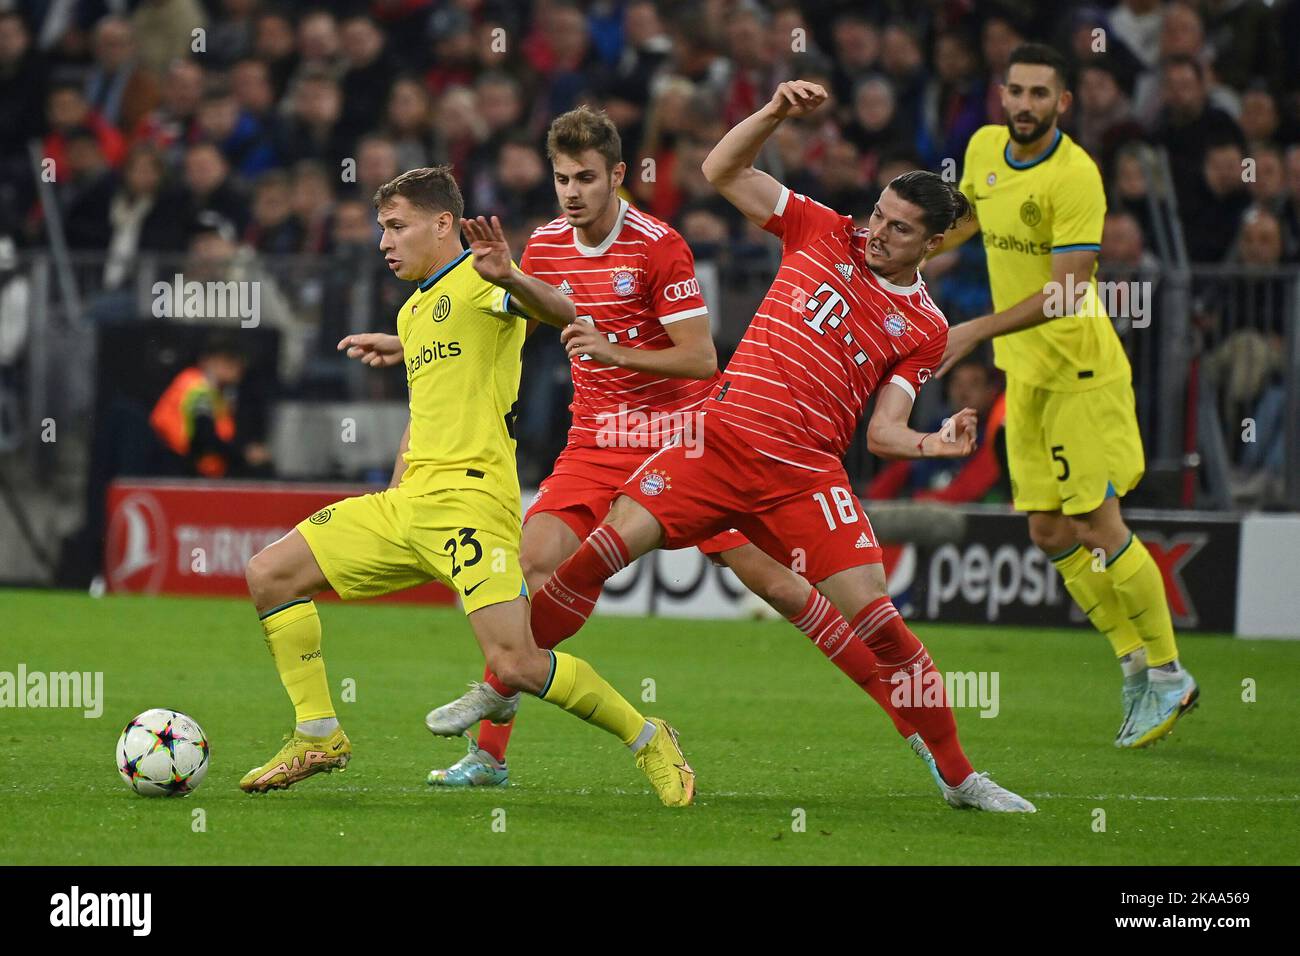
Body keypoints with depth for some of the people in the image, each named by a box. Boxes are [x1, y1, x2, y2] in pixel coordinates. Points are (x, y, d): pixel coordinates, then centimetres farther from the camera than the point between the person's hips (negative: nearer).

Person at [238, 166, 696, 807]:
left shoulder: (476, 281, -5)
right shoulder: (414, 309, 23)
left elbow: (560, 312, -26)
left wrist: (508, 279, -46)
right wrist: (391, 503, 32)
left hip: (469, 496, -9)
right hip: (409, 502, 9)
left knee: (515, 663, -20)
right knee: (270, 574, 2)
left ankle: (647, 740, 1)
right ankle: (318, 736, 9)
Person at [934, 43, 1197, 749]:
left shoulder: (1075, 175, -20)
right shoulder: (985, 148, 3)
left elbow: (1068, 290, -24)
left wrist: (977, 331, -27)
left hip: (1081, 372, -7)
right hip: (1023, 374, 7)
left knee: (1099, 525, -8)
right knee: (1049, 533, 5)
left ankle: (1167, 673, 5)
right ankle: (1136, 665, 17)